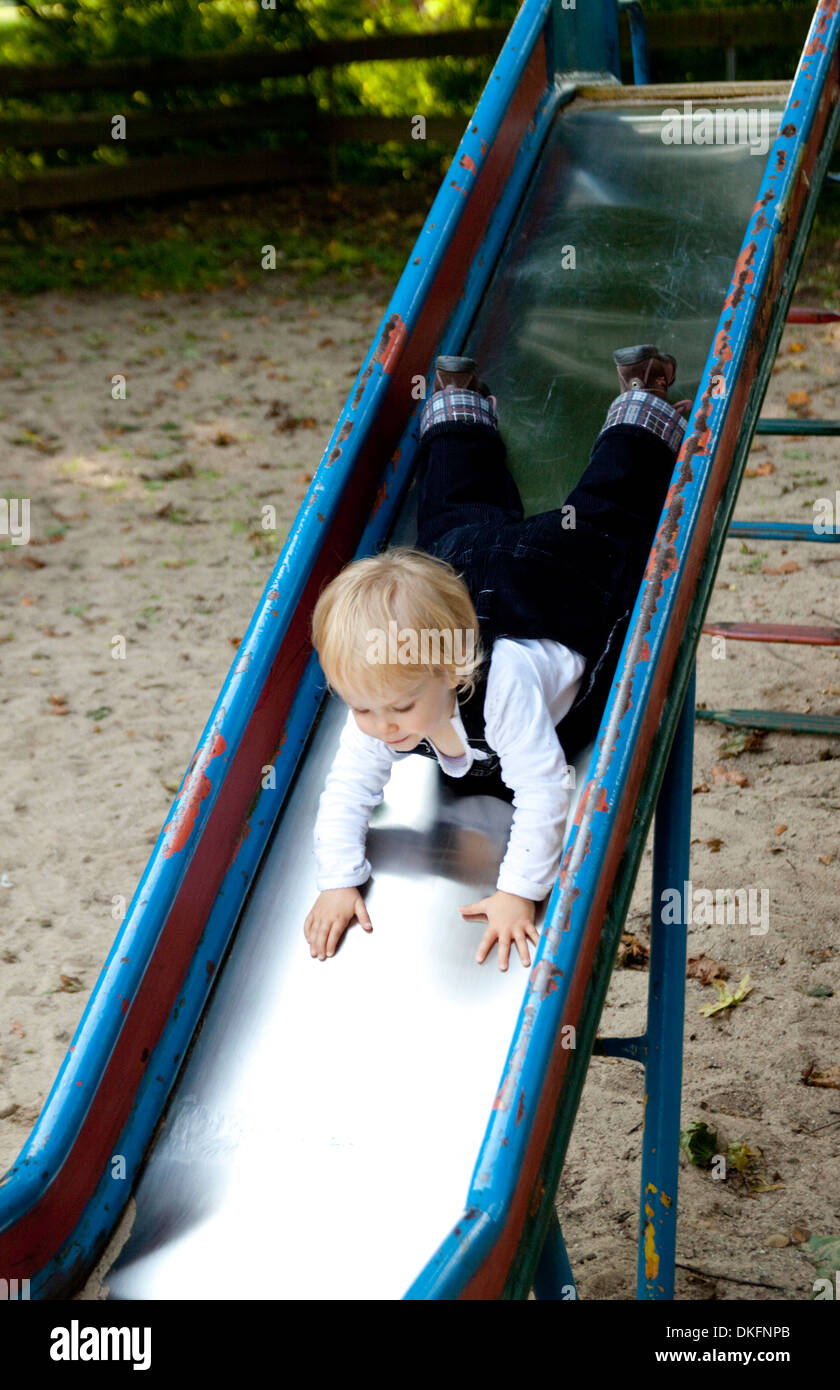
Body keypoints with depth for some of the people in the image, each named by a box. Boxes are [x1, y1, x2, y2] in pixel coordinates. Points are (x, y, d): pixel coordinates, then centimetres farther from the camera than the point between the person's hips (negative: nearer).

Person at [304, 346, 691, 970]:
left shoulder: (503, 682, -51)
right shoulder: (376, 710, -37)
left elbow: (544, 790, -44)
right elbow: (348, 790, -25)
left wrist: (518, 892, -44)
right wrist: (339, 881, -33)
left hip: (566, 571, -3)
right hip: (462, 560, 3)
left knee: (610, 506, 25)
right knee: (457, 508, 34)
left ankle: (642, 398, 48)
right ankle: (459, 398, 58)